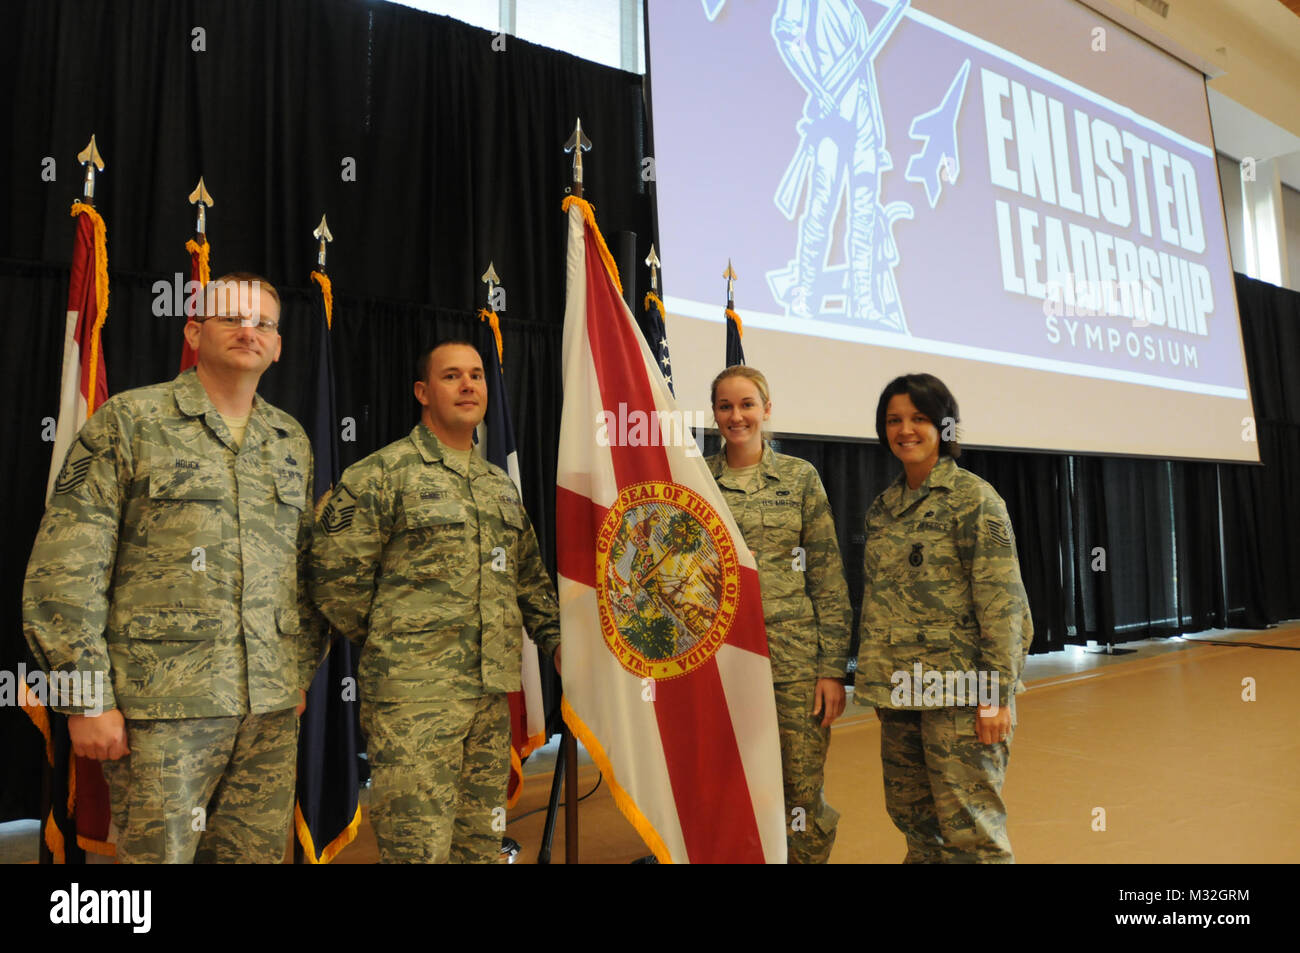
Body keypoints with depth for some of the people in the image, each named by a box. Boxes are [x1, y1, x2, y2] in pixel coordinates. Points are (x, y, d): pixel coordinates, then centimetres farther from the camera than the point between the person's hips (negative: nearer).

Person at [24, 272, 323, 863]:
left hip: (271, 708, 5)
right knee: (158, 854, 5)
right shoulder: (129, 422, -1)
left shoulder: (292, 442, 13)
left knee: (259, 854, 11)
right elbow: (65, 569, -6)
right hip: (161, 704, -4)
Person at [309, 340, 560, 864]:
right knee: (418, 846, -2)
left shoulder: (500, 483, 16)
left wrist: (555, 637, 14)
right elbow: (335, 577, -8)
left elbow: (530, 576, 23)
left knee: (481, 844, 14)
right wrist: (389, 643, 1)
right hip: (414, 696, -6)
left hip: (492, 692, 6)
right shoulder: (381, 474, -5)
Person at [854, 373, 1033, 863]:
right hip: (898, 688, 6)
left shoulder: (974, 498, -7)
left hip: (958, 687, -6)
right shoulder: (882, 507, 12)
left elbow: (1001, 601, -12)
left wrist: (996, 694, -15)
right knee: (913, 820, 13)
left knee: (968, 827, -1)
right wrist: (870, 677, 14)